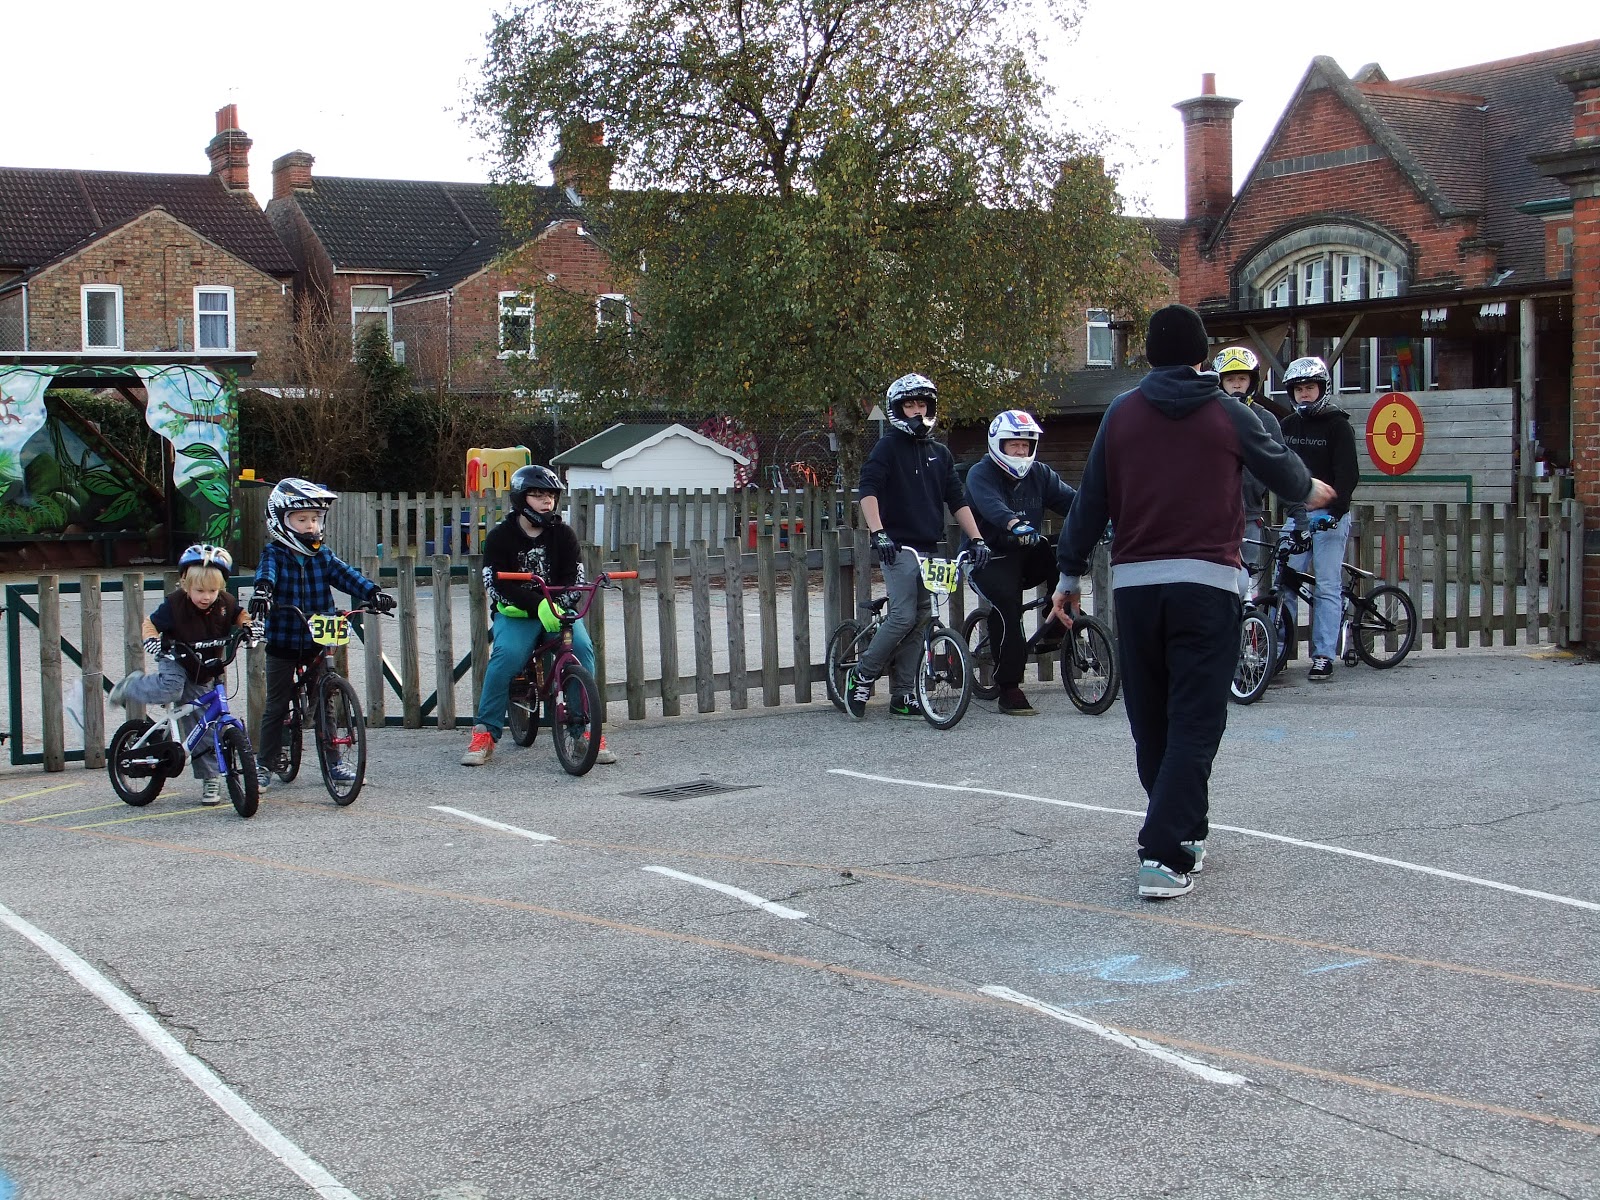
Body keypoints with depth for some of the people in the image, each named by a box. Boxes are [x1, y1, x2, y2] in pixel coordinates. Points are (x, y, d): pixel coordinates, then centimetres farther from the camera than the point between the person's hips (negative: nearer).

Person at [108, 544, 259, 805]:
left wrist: (249, 626, -15)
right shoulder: (173, 604, -22)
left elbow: (240, 615, 7)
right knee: (169, 690, -36)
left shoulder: (225, 603, -11)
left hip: (204, 674, 3)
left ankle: (211, 778, 12)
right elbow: (151, 623, -14)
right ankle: (131, 685, -4)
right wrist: (152, 640, -36)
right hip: (176, 663, -3)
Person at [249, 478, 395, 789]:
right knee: (276, 705, 2)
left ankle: (332, 760, 17)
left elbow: (345, 574, -7)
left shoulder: (322, 556, 5)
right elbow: (266, 571, -27)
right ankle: (265, 764, 11)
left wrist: (373, 592, -25)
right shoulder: (275, 553, -6)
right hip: (282, 644, -3)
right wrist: (262, 589, -50)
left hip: (317, 643, 3)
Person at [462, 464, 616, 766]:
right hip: (515, 614, -2)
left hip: (557, 611, 2)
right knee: (507, 654, -31)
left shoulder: (563, 534, 5)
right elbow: (496, 583, -14)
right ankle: (485, 733, -18)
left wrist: (559, 606, -24)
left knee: (581, 648, -27)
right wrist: (538, 605, -29)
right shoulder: (500, 537, -2)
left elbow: (575, 579, -3)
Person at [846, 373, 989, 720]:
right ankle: (862, 675, 1)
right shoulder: (889, 446, -1)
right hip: (898, 547, -6)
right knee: (904, 616, -16)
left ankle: (903, 696, 8)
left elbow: (956, 500, 14)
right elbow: (868, 490, -13)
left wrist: (976, 538, 3)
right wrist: (878, 533, -27)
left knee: (921, 619, 3)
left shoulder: (940, 453, 17)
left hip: (929, 548, 6)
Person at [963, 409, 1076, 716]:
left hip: (1028, 554, 5)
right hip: (989, 559, -5)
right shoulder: (981, 474, -8)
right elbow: (991, 505, -30)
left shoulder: (1039, 474, 8)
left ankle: (1055, 627, -6)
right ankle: (1009, 690, -24)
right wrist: (1014, 524, -51)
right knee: (1006, 601, -30)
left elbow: (1069, 499, -7)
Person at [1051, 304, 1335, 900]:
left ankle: (1183, 835, 28)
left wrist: (1069, 573, 20)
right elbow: (1281, 468, 20)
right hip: (1206, 582, -2)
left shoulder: (1121, 414, 7)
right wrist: (1309, 489, 43)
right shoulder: (1228, 415, 4)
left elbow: (1091, 501, 10)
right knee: (1194, 723, -4)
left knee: (1150, 723, 15)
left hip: (1134, 583, 3)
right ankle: (1166, 856, -13)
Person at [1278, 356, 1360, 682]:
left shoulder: (1338, 425, -2)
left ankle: (1323, 657, -2)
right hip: (1296, 514, 4)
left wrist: (1333, 512, -21)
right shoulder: (1287, 426, 14)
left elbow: (1347, 474, -11)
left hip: (1328, 515, -4)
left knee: (1327, 587, -4)